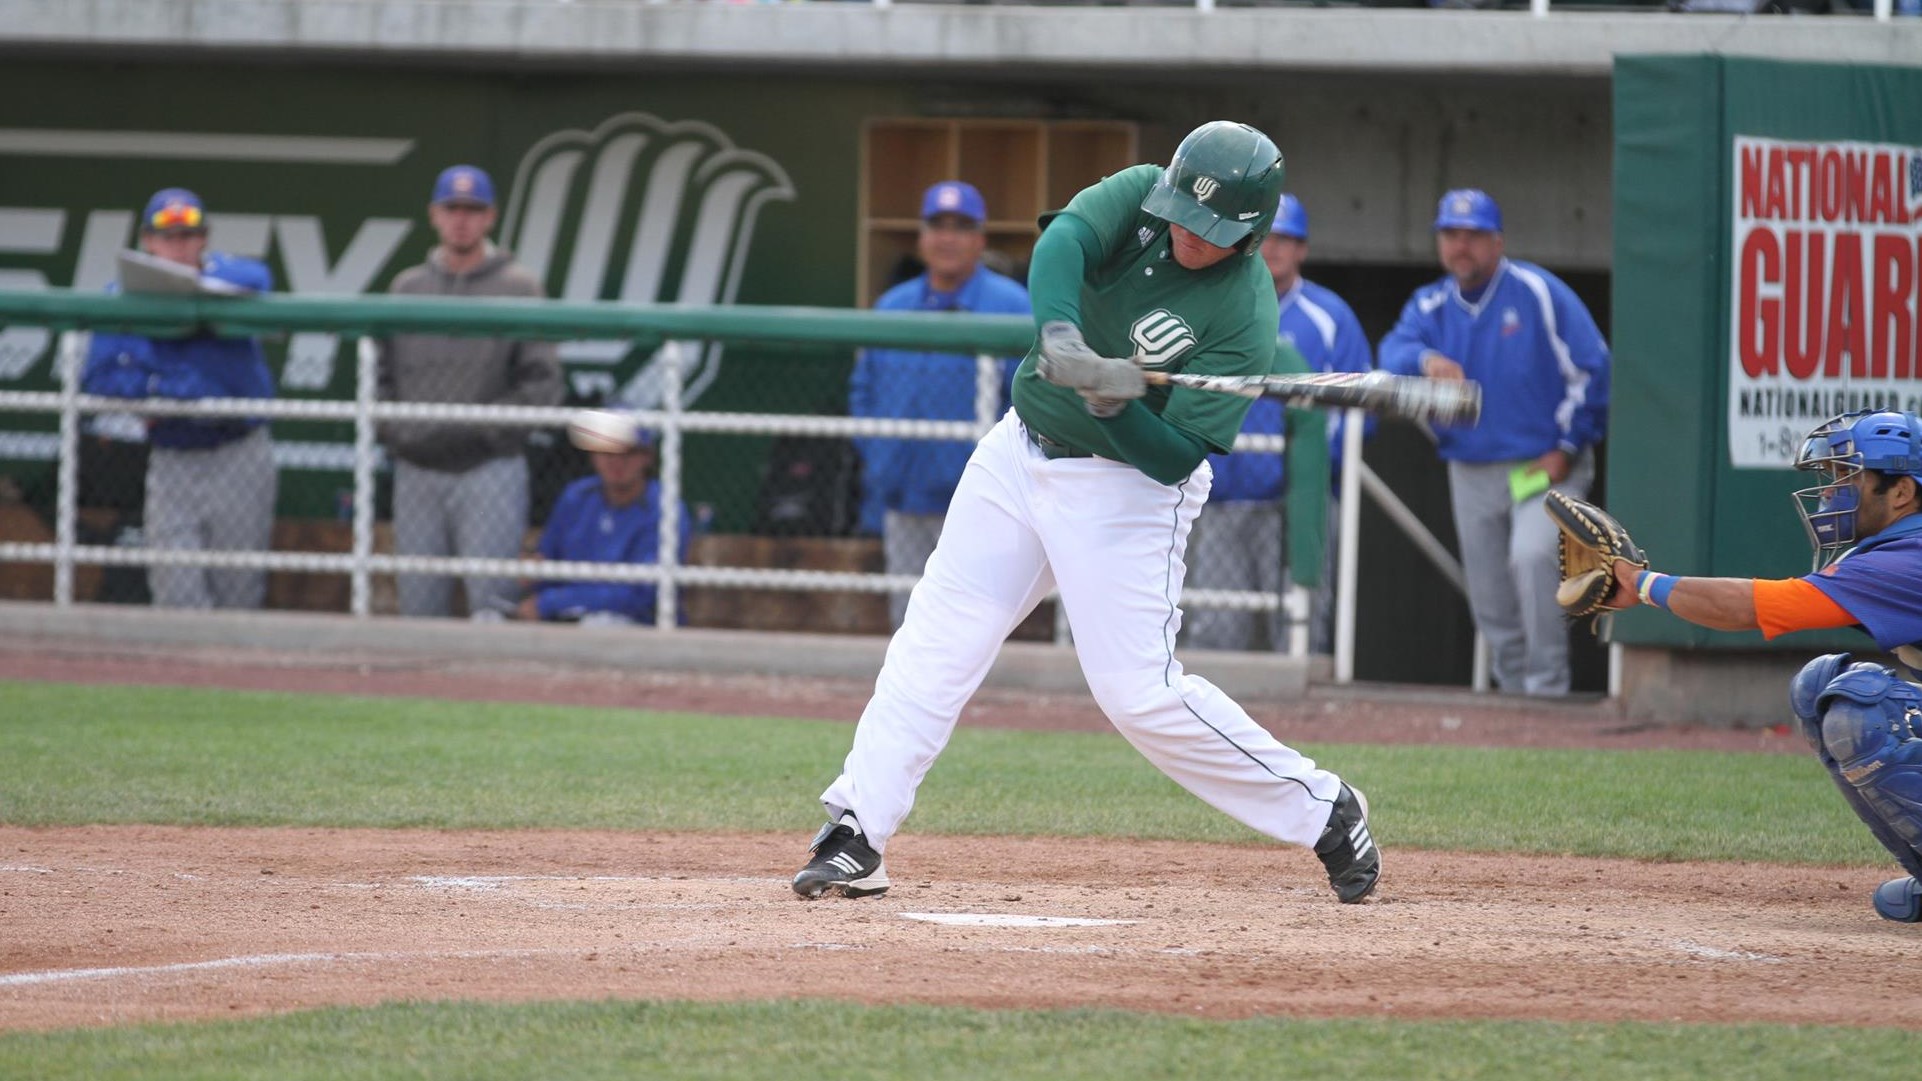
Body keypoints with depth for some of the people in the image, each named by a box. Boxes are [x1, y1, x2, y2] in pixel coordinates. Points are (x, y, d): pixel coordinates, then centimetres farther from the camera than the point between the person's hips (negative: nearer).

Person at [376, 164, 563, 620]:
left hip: (490, 468, -4)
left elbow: (542, 385, -4)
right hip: (416, 471, 4)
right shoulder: (408, 287, 13)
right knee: (419, 604, 4)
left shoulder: (518, 287, 2)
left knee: (490, 598, -12)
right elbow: (380, 374, 14)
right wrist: (395, 429, -3)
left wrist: (481, 426, -13)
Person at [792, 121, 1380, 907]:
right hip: (1020, 453, 5)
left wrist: (1115, 401, -39)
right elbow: (1066, 238, -29)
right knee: (936, 642, -1)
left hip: (1126, 488, -5)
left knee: (1139, 691, -9)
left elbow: (1173, 457, -22)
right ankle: (855, 836, 0)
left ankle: (1323, 812, 5)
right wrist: (1061, 334, -45)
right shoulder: (1141, 197, -7)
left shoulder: (1245, 318, -20)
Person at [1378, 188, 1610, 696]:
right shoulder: (1430, 305, 8)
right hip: (1472, 476, 5)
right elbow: (1393, 354, -12)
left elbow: (1592, 368, -6)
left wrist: (1566, 448, -11)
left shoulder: (1538, 292, -5)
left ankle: (1548, 687, -25)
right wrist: (1425, 359, -36)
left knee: (1531, 555, -29)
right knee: (1490, 603, 7)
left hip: (1547, 466, -5)